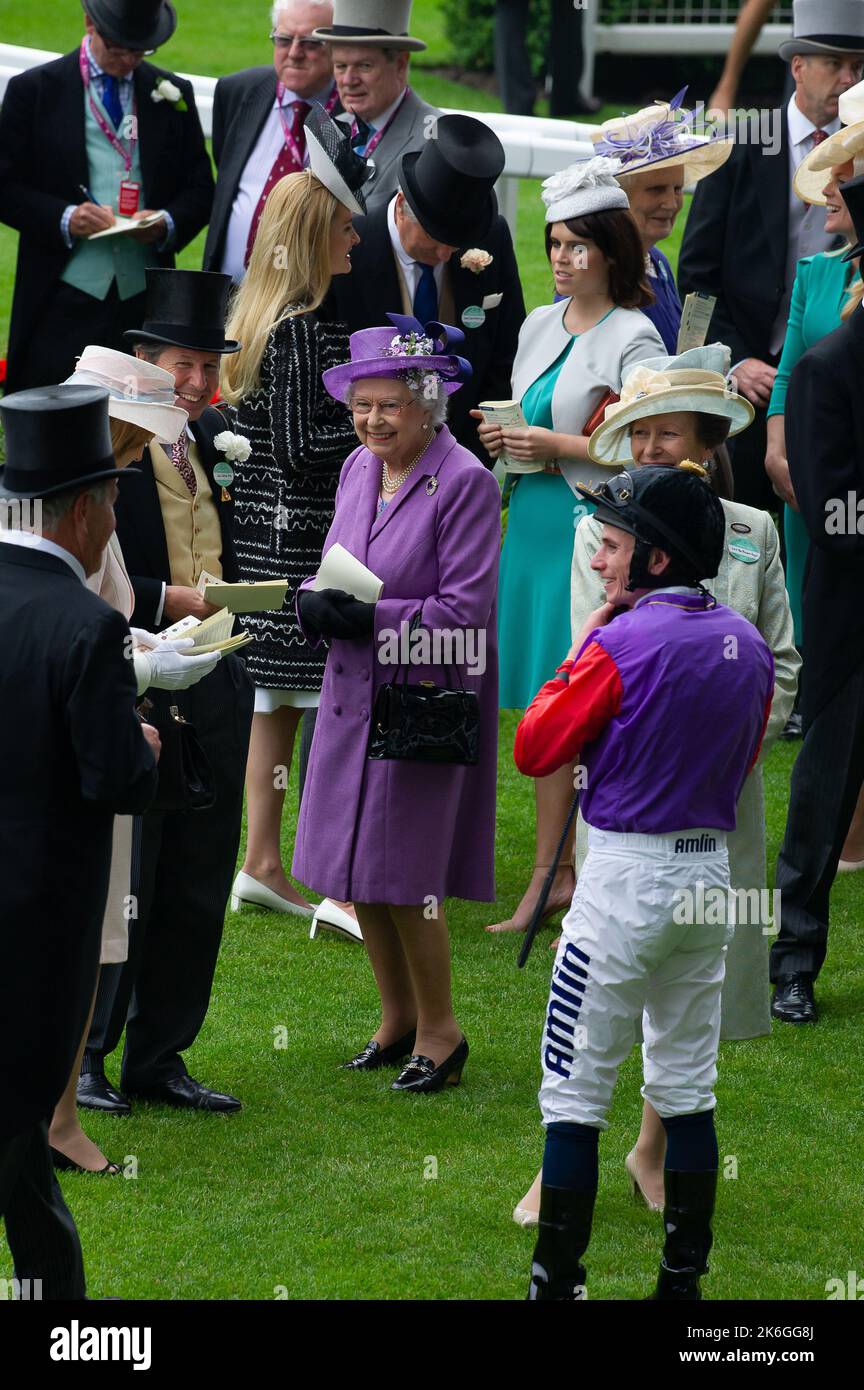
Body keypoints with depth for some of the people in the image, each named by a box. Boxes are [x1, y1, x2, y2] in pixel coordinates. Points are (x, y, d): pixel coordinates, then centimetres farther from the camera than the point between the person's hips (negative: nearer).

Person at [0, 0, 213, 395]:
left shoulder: (174, 95, 12)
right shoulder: (34, 90, 4)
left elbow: (199, 189, 14)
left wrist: (167, 224, -8)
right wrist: (64, 218, -15)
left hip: (146, 301, 2)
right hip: (64, 300, -2)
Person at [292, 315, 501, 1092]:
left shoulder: (465, 484, -14)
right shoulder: (359, 469, 7)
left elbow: (466, 610, -17)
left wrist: (370, 618, -24)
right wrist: (316, 600, -9)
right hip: (354, 694, 7)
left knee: (405, 877, -3)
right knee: (357, 872, 11)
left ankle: (439, 1030, 13)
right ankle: (398, 1018, 27)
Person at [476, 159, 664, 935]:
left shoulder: (633, 339, -8)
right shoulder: (540, 327, 14)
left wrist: (557, 446, -15)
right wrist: (504, 436, 4)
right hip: (536, 523, 7)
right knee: (542, 705, 8)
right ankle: (552, 877, 14)